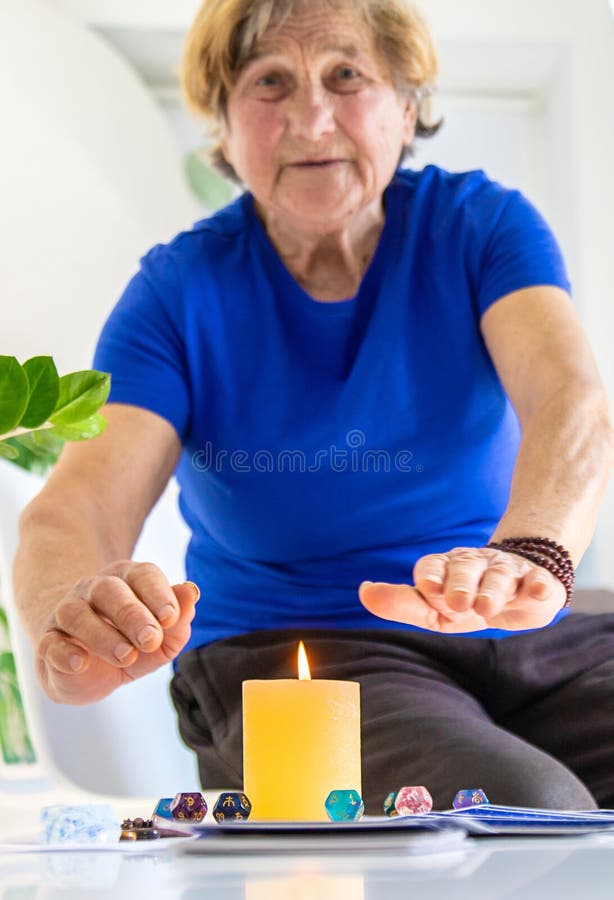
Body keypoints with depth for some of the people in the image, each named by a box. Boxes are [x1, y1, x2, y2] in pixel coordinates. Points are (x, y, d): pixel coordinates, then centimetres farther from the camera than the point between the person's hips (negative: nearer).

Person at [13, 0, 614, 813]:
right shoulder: (181, 290, -1)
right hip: (283, 658, -2)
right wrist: (72, 620, -40)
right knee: (529, 809, -31)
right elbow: (75, 510, -14)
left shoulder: (484, 226, 1)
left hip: (530, 646, 3)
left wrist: (530, 555, -43)